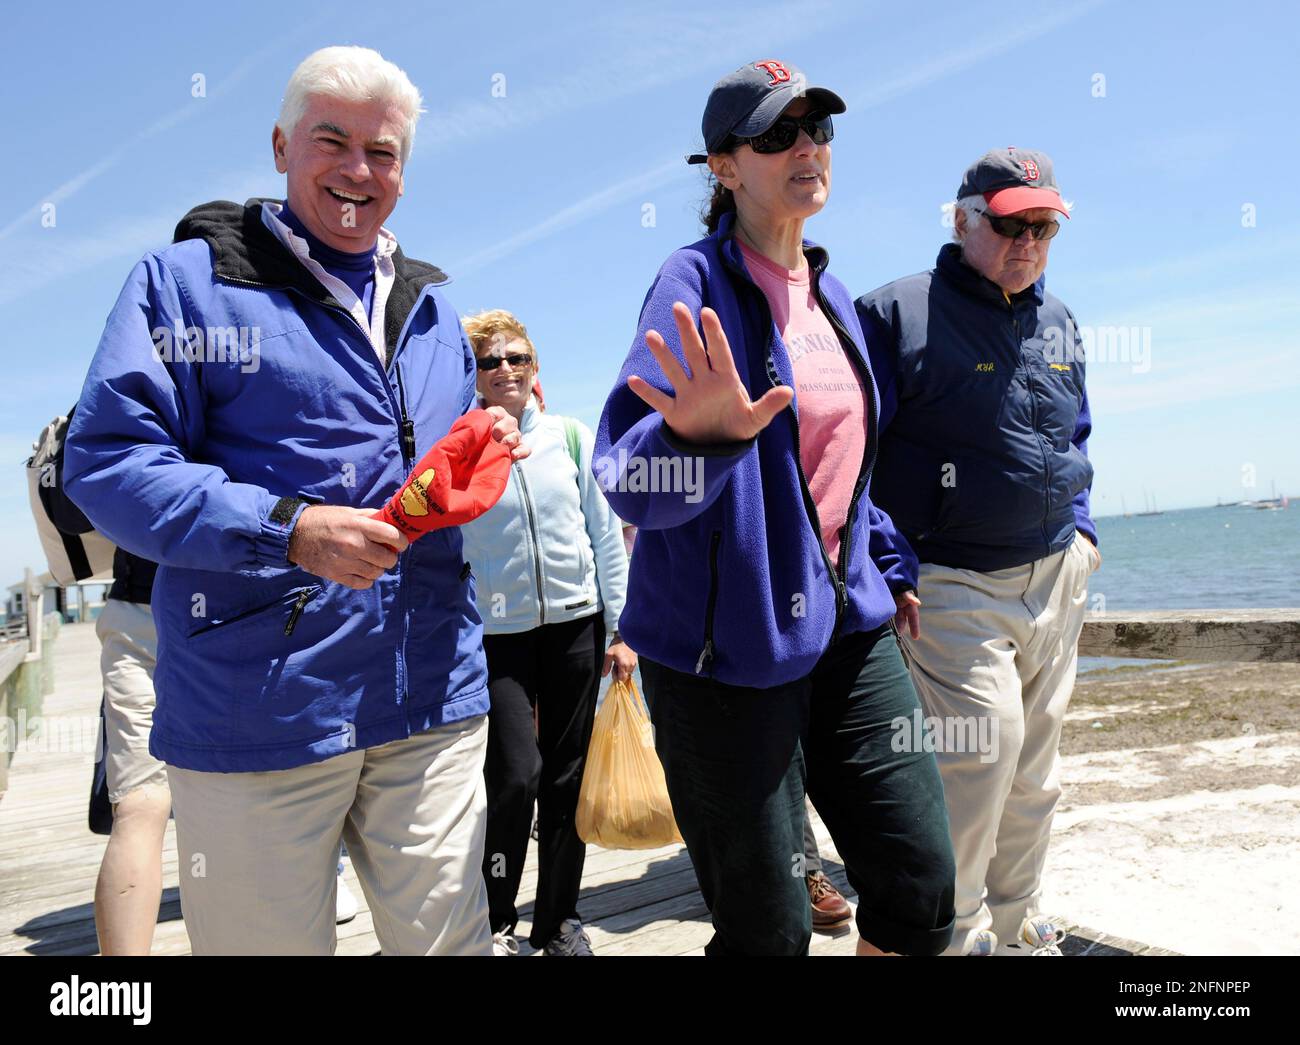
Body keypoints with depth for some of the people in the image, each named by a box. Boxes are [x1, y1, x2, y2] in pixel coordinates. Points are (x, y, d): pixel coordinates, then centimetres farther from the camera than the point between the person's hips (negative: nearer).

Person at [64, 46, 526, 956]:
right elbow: (105, 463, -9)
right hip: (256, 708, -4)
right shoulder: (189, 278, 0)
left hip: (434, 702, 5)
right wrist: (288, 530, -22)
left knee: (447, 938, 12)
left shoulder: (431, 306, 17)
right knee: (267, 938, 13)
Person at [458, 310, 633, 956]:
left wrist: (619, 628, 2)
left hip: (576, 624, 2)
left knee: (567, 776, 8)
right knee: (516, 774, -11)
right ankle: (495, 921, 13)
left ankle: (560, 920, 25)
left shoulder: (571, 436, 4)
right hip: (497, 634, -2)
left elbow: (606, 534, 5)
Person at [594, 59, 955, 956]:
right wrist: (696, 438, -42)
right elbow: (629, 479, -22)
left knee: (920, 885, 8)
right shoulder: (698, 282, -10)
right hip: (728, 641, -6)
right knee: (769, 927, 5)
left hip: (846, 624, 7)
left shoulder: (833, 296, 12)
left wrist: (888, 566, 21)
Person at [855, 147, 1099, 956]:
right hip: (951, 580, -7)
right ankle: (954, 933, 6)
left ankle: (1016, 925, 30)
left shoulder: (1060, 324, 14)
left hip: (1055, 573, 7)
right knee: (982, 738, -16)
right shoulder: (897, 313, -8)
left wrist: (1080, 530, 15)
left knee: (1034, 759, 13)